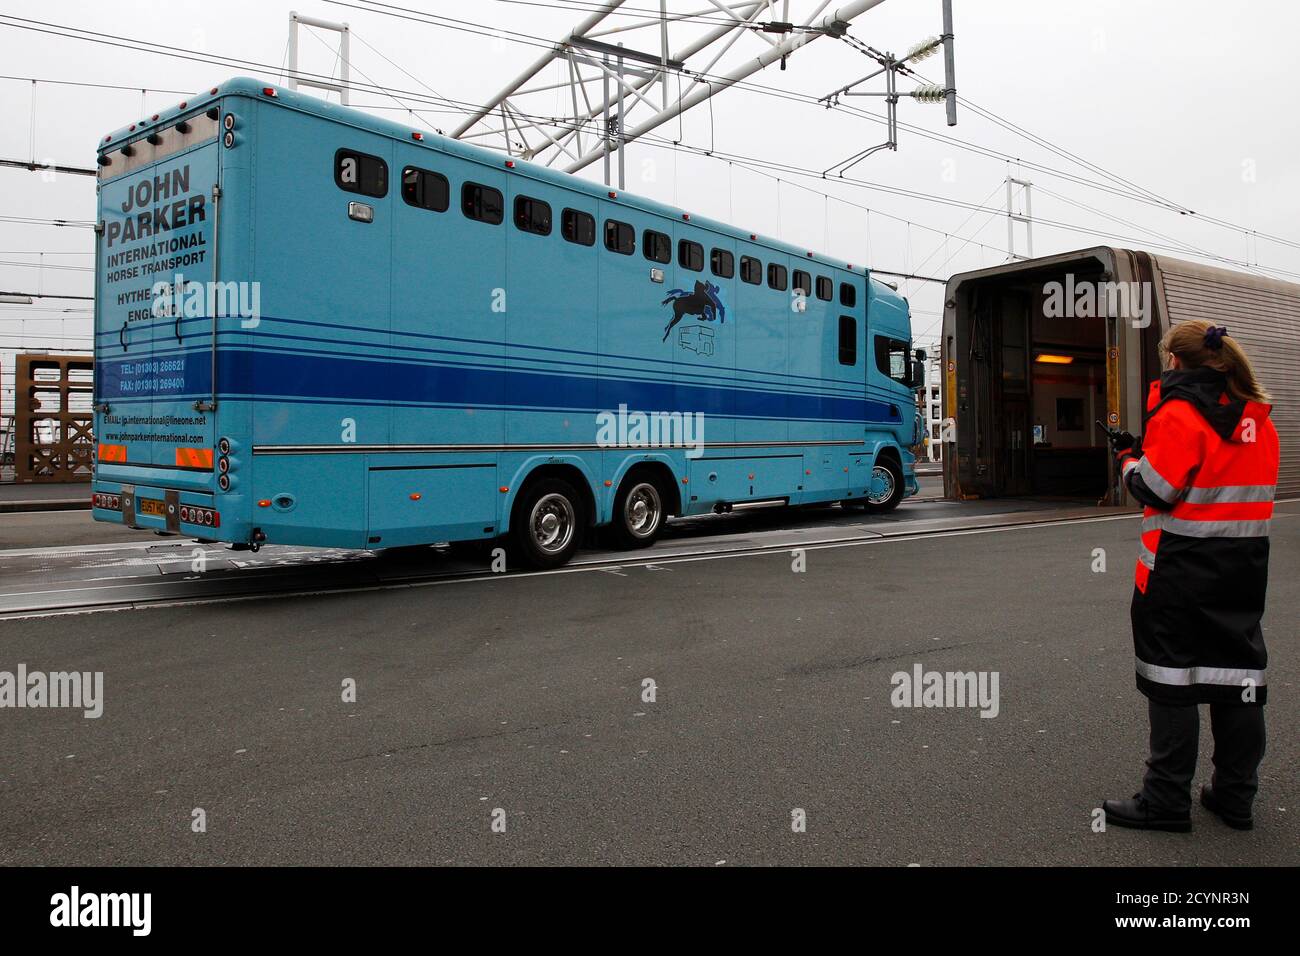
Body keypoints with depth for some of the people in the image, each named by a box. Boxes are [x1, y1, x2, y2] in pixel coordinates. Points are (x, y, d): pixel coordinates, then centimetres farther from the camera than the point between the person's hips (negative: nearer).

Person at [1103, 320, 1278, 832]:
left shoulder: (1179, 414, -13)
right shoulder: (1258, 419, 11)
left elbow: (1156, 491, -15)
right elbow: (1228, 481, 16)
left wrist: (1129, 459, 4)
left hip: (1182, 571, -7)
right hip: (1243, 568, 7)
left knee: (1172, 679, 0)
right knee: (1238, 672, 12)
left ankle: (1166, 800, 7)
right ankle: (1236, 796, 21)